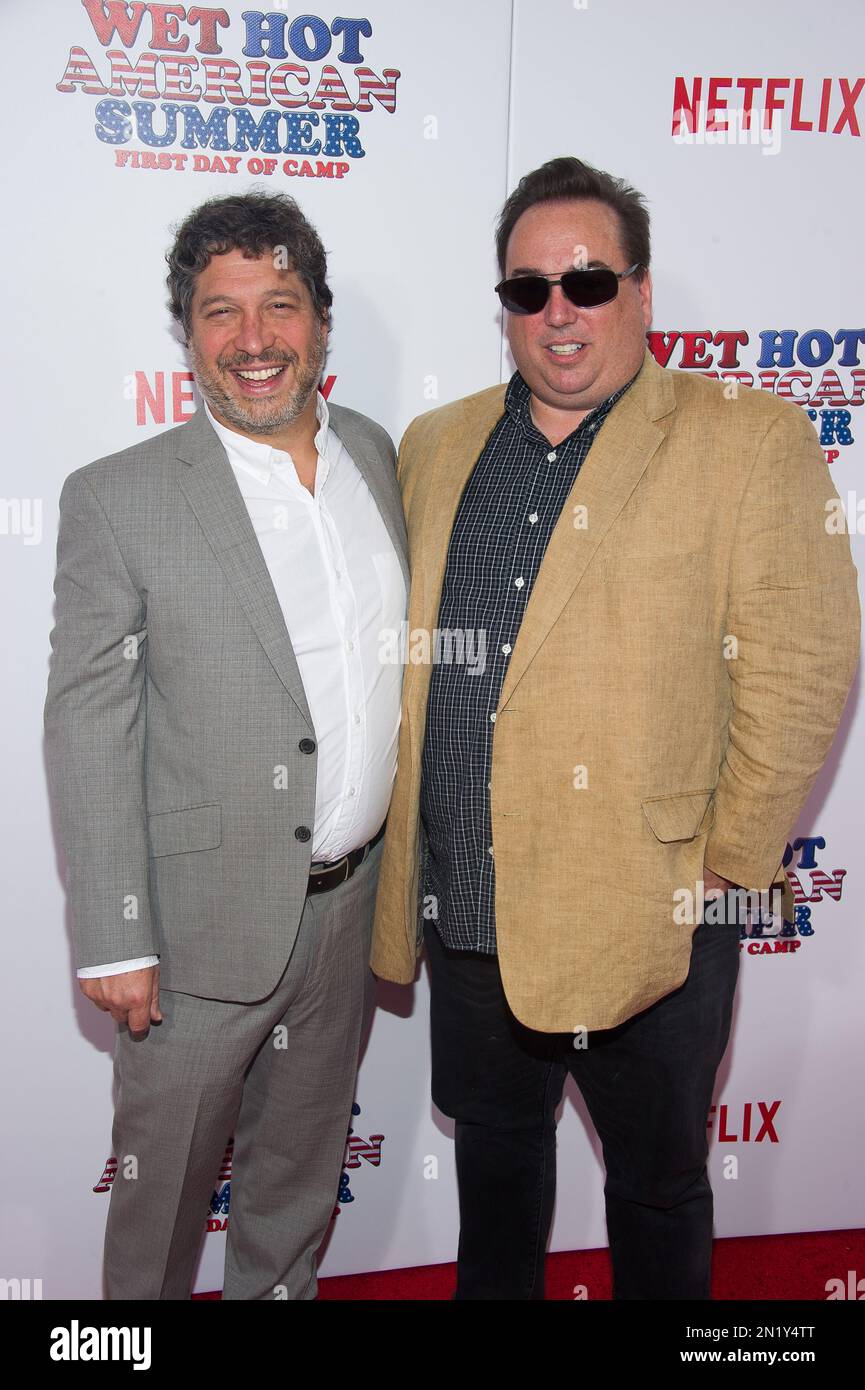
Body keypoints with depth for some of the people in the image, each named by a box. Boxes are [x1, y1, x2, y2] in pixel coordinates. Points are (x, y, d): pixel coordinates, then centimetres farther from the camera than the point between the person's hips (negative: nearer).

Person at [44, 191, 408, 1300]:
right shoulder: (117, 499, -12)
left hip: (357, 901, 4)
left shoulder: (379, 457, 3)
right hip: (206, 916, -4)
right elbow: (88, 730, -11)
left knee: (301, 1164, 24)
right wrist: (112, 942, -12)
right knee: (166, 1173, 15)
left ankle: (277, 1290, 49)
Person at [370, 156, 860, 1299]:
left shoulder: (752, 439, -7)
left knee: (658, 1182, 18)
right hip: (465, 906, 5)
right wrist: (409, 849, 7)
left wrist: (730, 864, -11)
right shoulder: (436, 446, 8)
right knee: (493, 1146, 25)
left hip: (650, 916, -4)